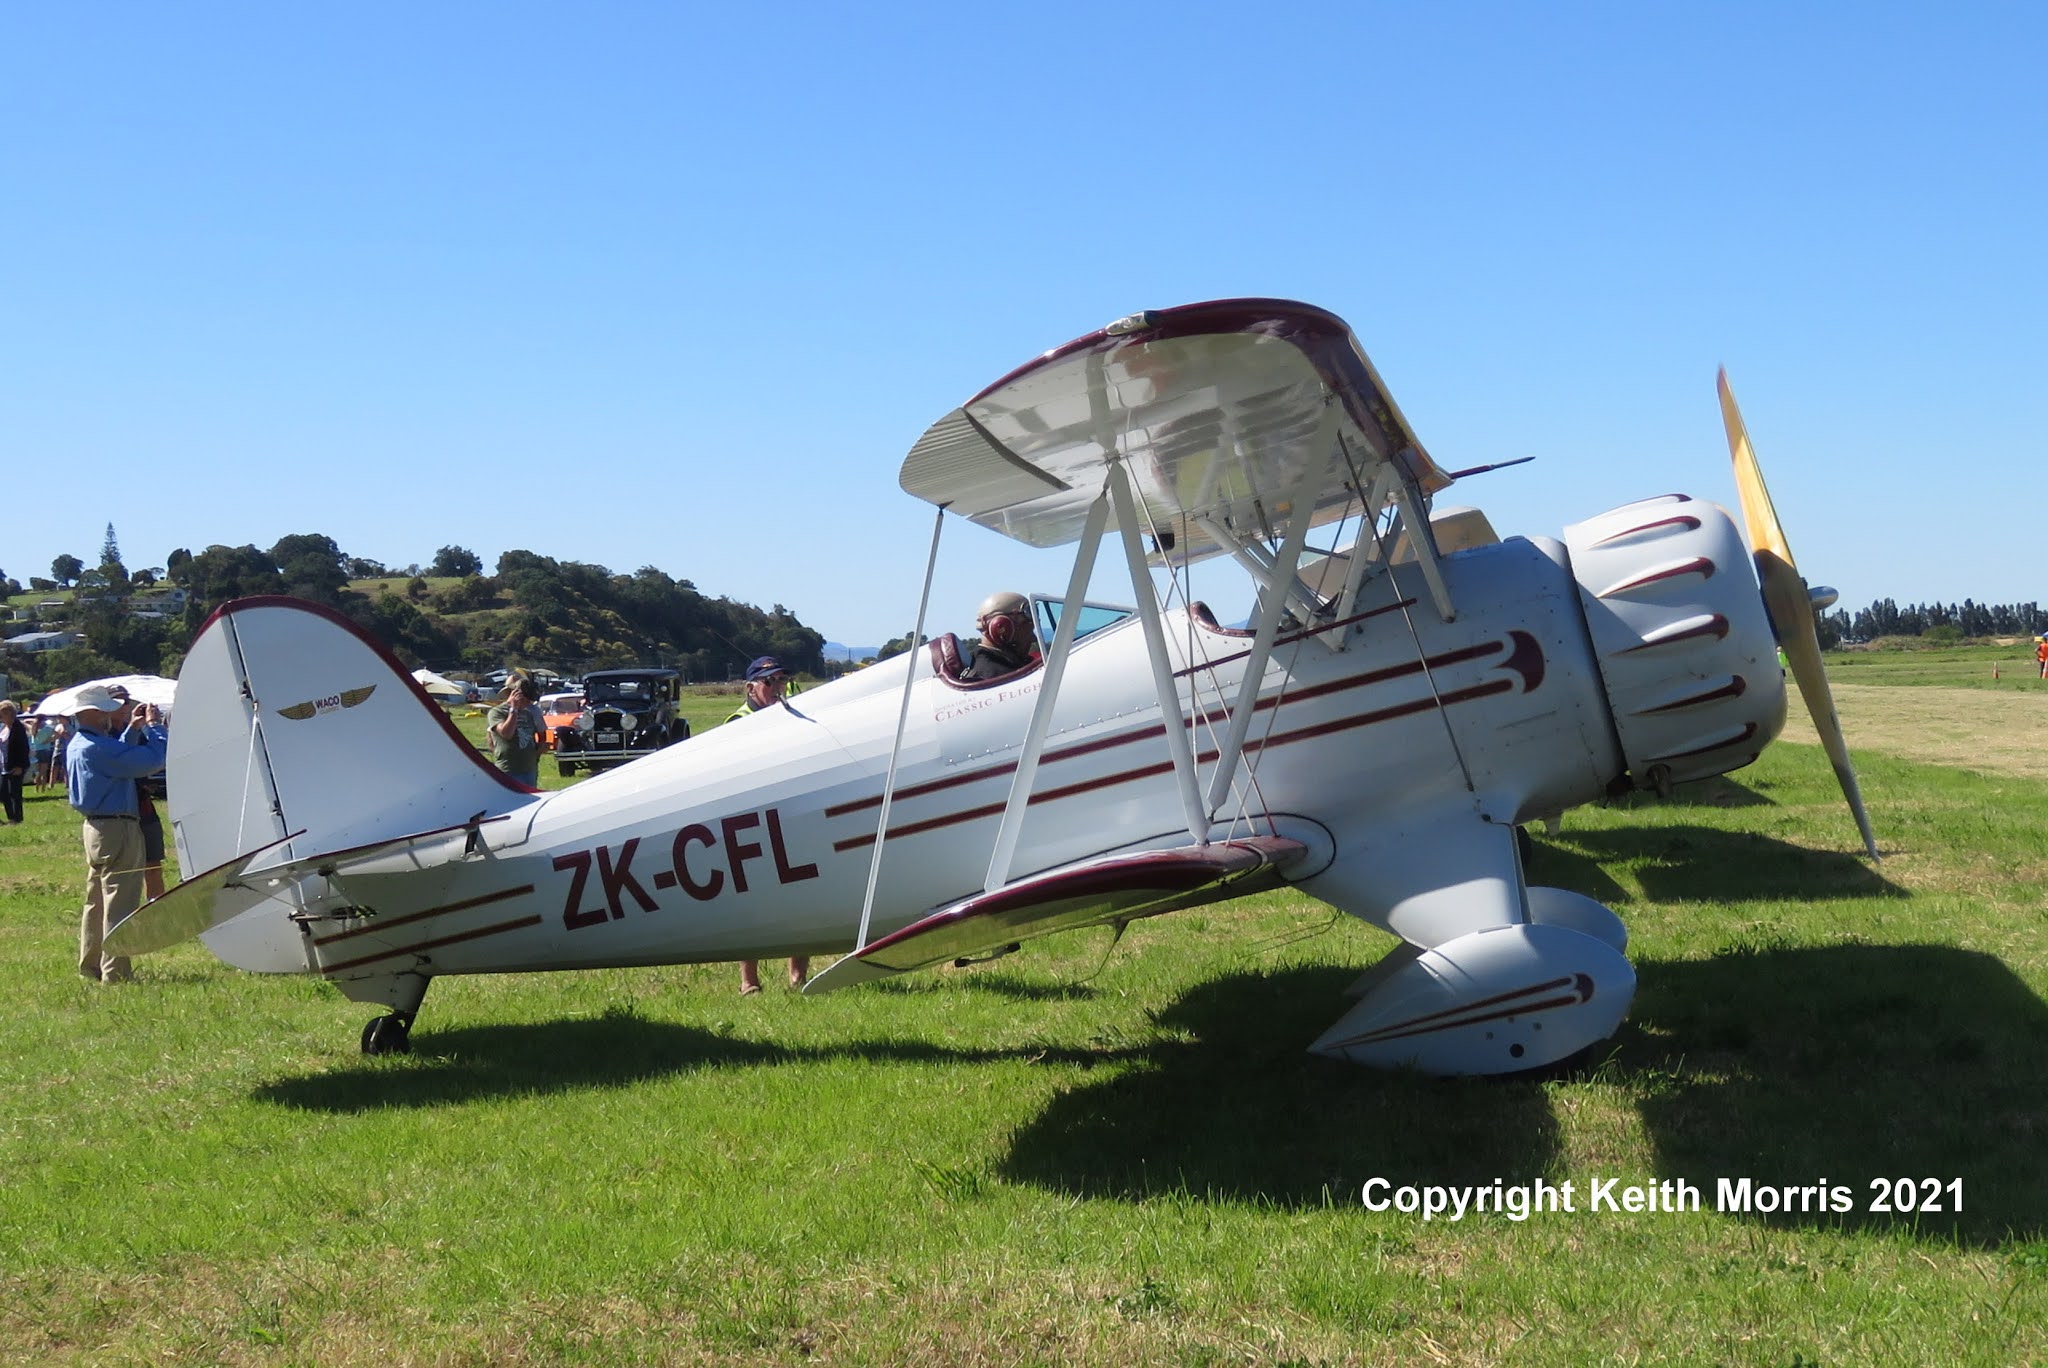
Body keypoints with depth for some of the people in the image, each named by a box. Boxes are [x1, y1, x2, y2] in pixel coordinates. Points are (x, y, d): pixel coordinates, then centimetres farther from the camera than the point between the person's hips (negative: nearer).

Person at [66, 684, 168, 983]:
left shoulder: (77, 745, 10)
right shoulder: (99, 748, -21)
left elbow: (118, 756, 25)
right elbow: (153, 759, -23)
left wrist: (128, 726, 18)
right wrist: (153, 725, -9)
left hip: (96, 827, 11)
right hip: (118, 830, -11)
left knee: (97, 900, 19)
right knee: (119, 903, -6)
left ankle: (90, 966, 27)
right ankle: (115, 973, -4)